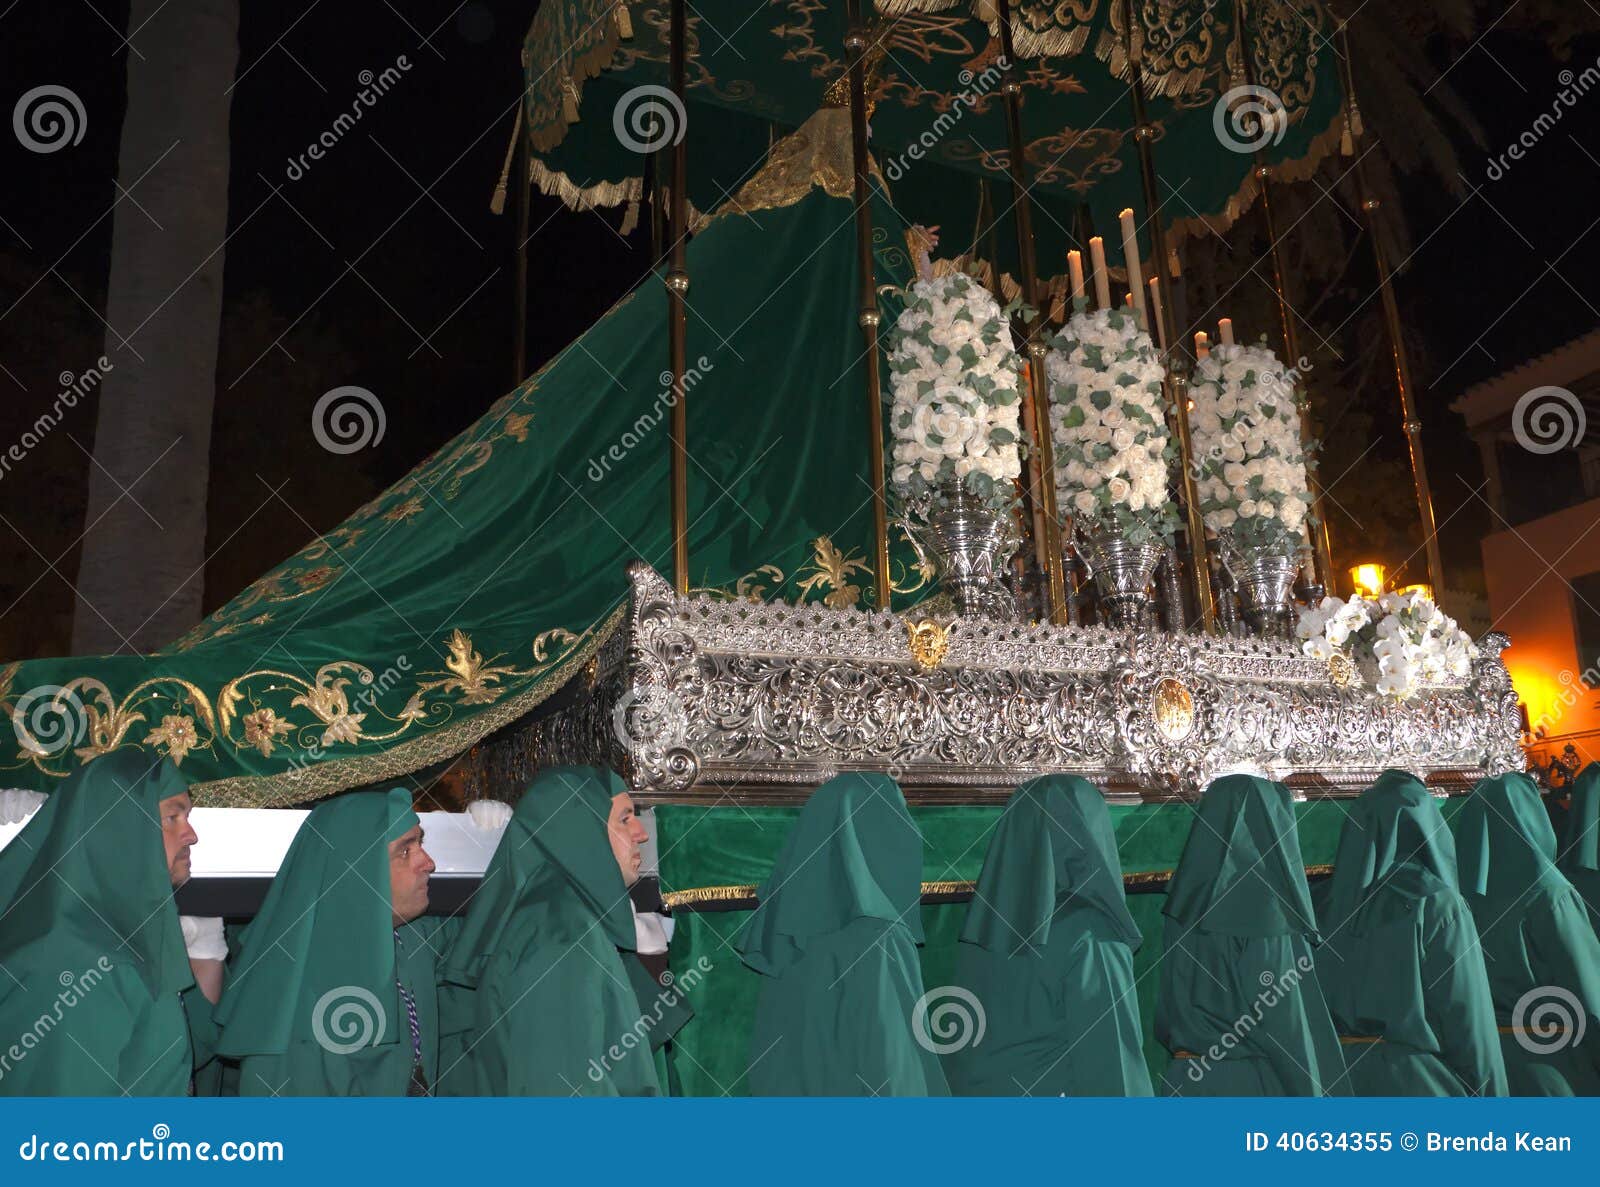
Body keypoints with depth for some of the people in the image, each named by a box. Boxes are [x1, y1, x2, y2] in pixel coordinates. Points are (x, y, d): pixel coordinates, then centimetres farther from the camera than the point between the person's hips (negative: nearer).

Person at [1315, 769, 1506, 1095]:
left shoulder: (1335, 903, 1)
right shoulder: (1438, 906, -12)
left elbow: (1319, 1005, 6)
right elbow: (1469, 1024, -11)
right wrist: (1492, 1100, -1)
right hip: (1419, 1082, -4)